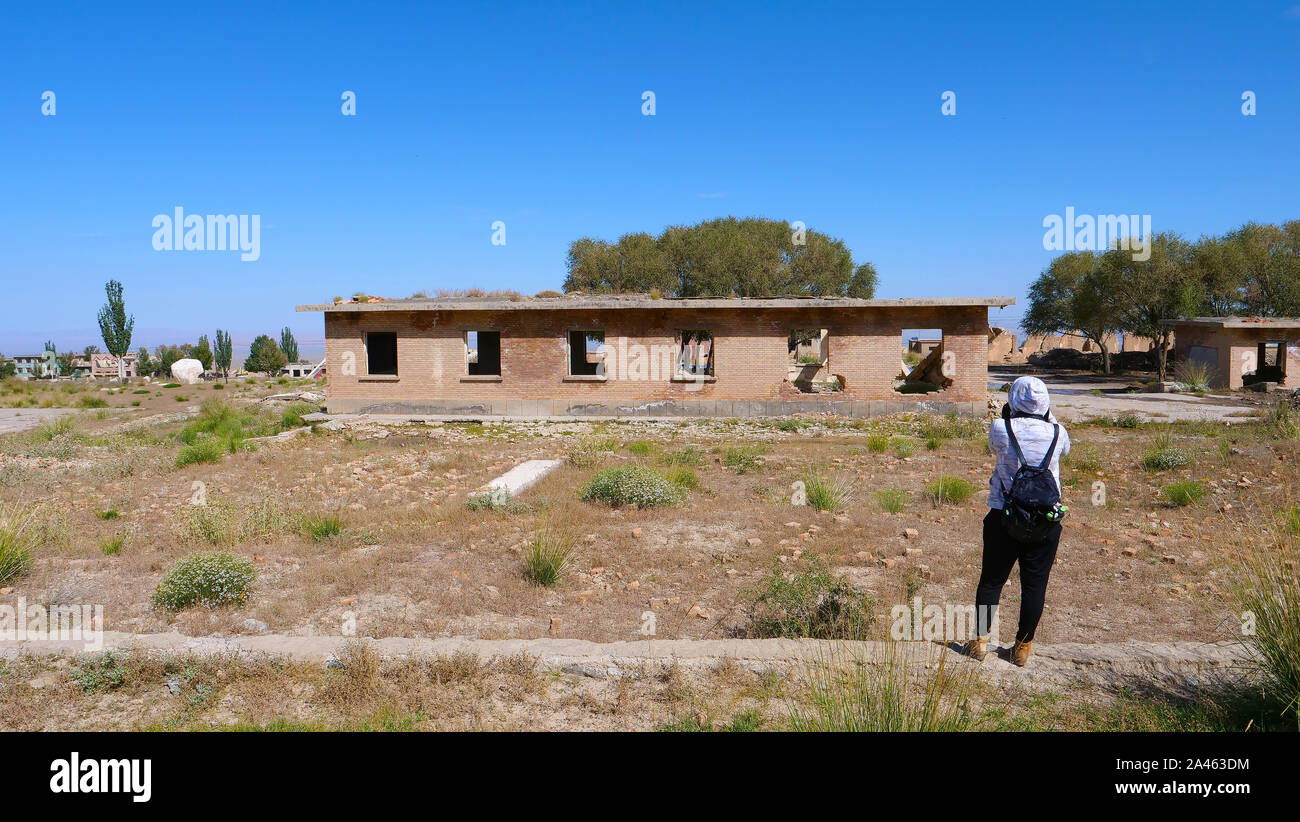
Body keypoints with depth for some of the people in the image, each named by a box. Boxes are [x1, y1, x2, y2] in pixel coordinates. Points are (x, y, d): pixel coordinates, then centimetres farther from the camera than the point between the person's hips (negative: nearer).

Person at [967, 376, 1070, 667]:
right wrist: (1048, 416, 24)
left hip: (1004, 517, -1)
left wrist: (1008, 415, 19)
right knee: (1034, 584, 11)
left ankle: (980, 640, 18)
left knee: (992, 580, 11)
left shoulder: (1000, 428, -10)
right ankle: (1023, 646, 18)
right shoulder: (1056, 433, -5)